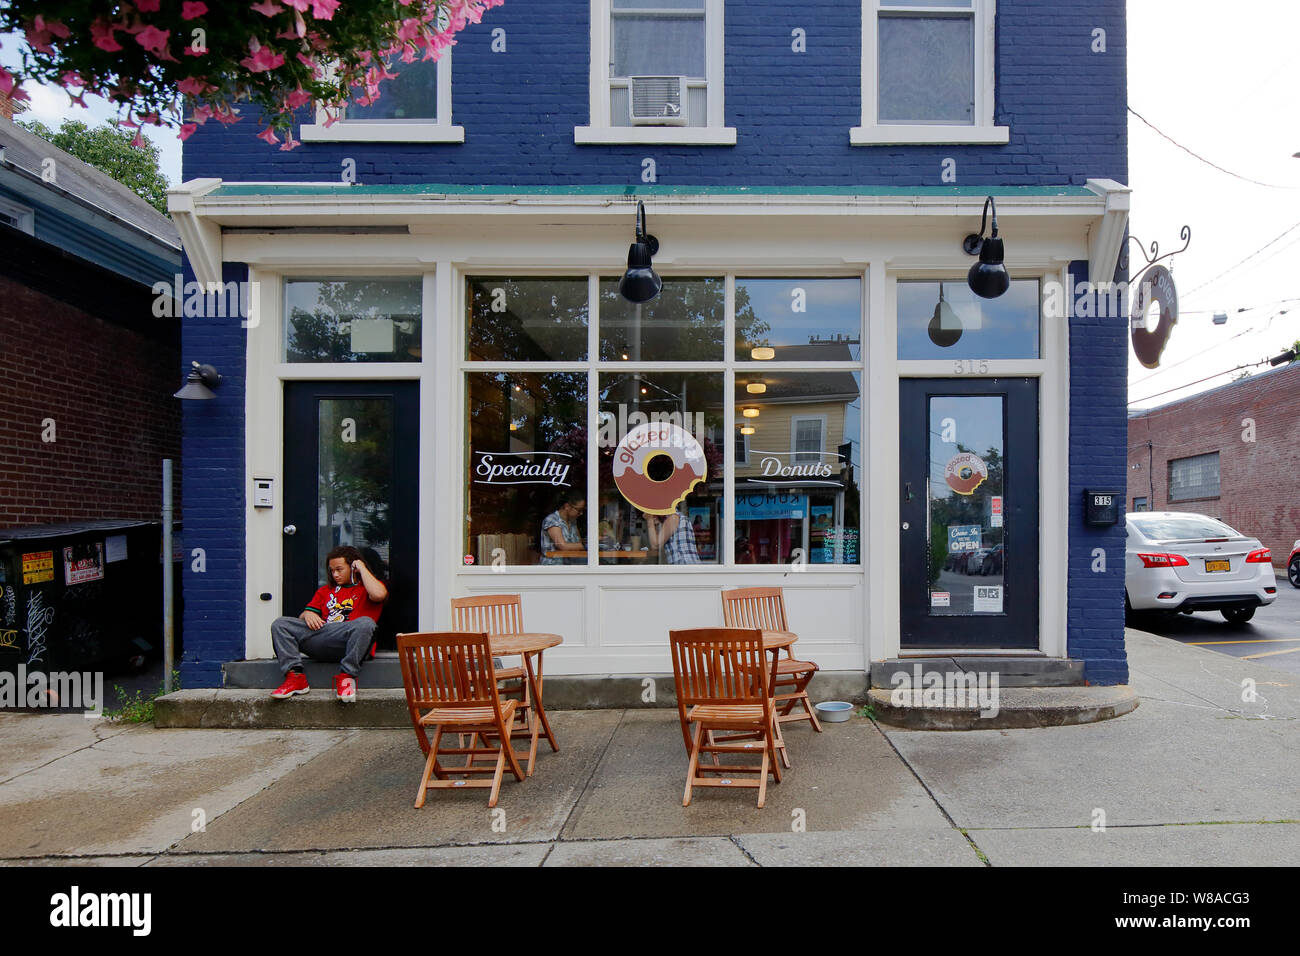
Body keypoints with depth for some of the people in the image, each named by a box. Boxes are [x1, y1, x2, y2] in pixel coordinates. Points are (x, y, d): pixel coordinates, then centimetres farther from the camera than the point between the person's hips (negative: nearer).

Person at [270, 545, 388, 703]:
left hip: (347, 642, -5)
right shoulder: (325, 590, 33)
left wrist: (362, 568, 3)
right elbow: (302, 617, 27)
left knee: (365, 623, -37)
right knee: (280, 624, -8)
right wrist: (307, 614, 1)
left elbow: (379, 595, -10)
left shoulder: (367, 587, 17)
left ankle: (346, 675, -28)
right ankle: (295, 676, -20)